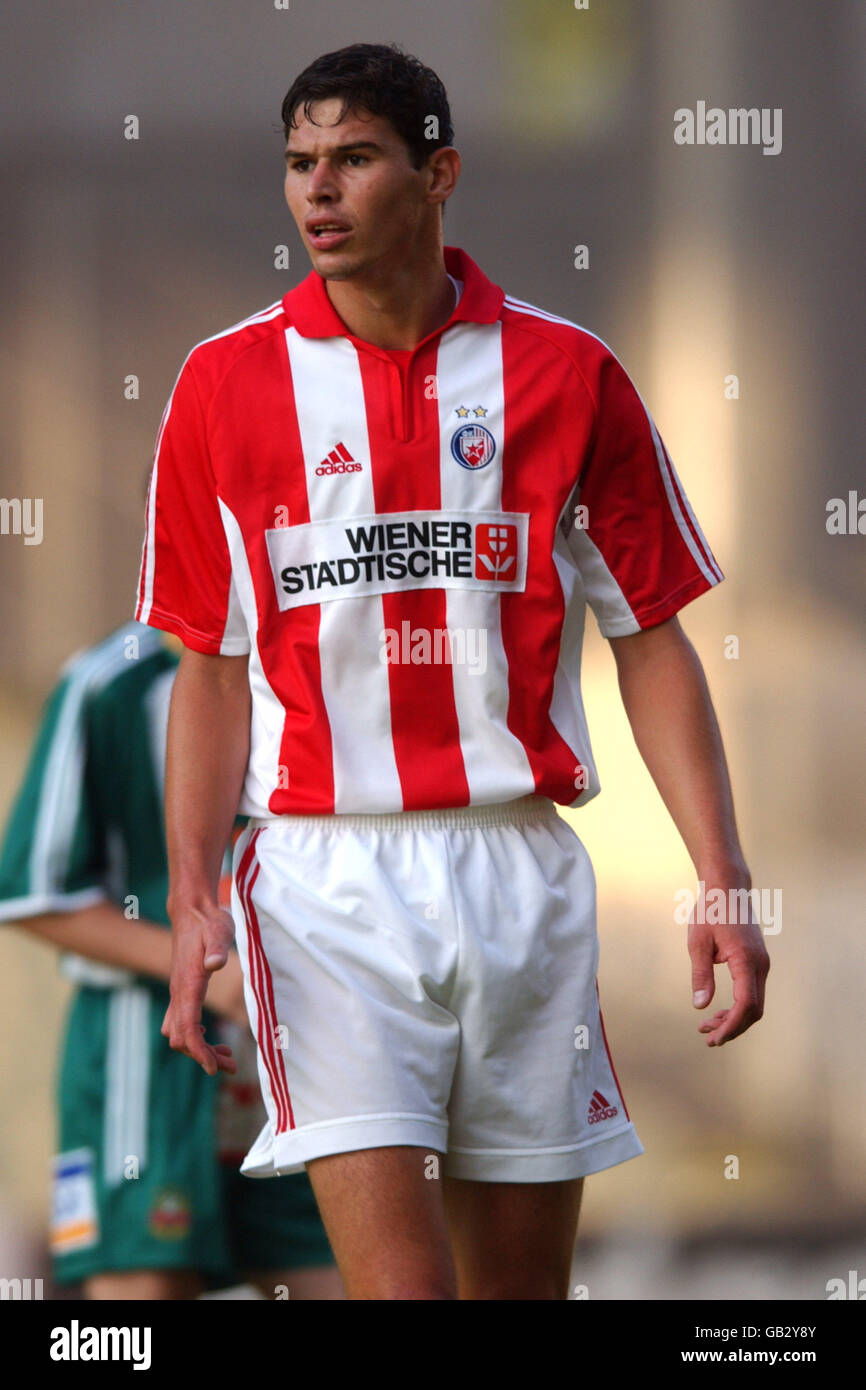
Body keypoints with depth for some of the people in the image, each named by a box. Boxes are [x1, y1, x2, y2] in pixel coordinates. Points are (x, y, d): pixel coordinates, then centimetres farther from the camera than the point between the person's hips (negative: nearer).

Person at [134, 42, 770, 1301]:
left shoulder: (565, 374, 4)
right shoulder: (228, 383, 4)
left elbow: (652, 641, 6)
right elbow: (211, 669, 7)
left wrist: (721, 880, -2)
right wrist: (191, 898, -3)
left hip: (522, 870, 2)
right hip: (325, 877, -1)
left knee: (524, 1278, 6)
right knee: (398, 1280, -15)